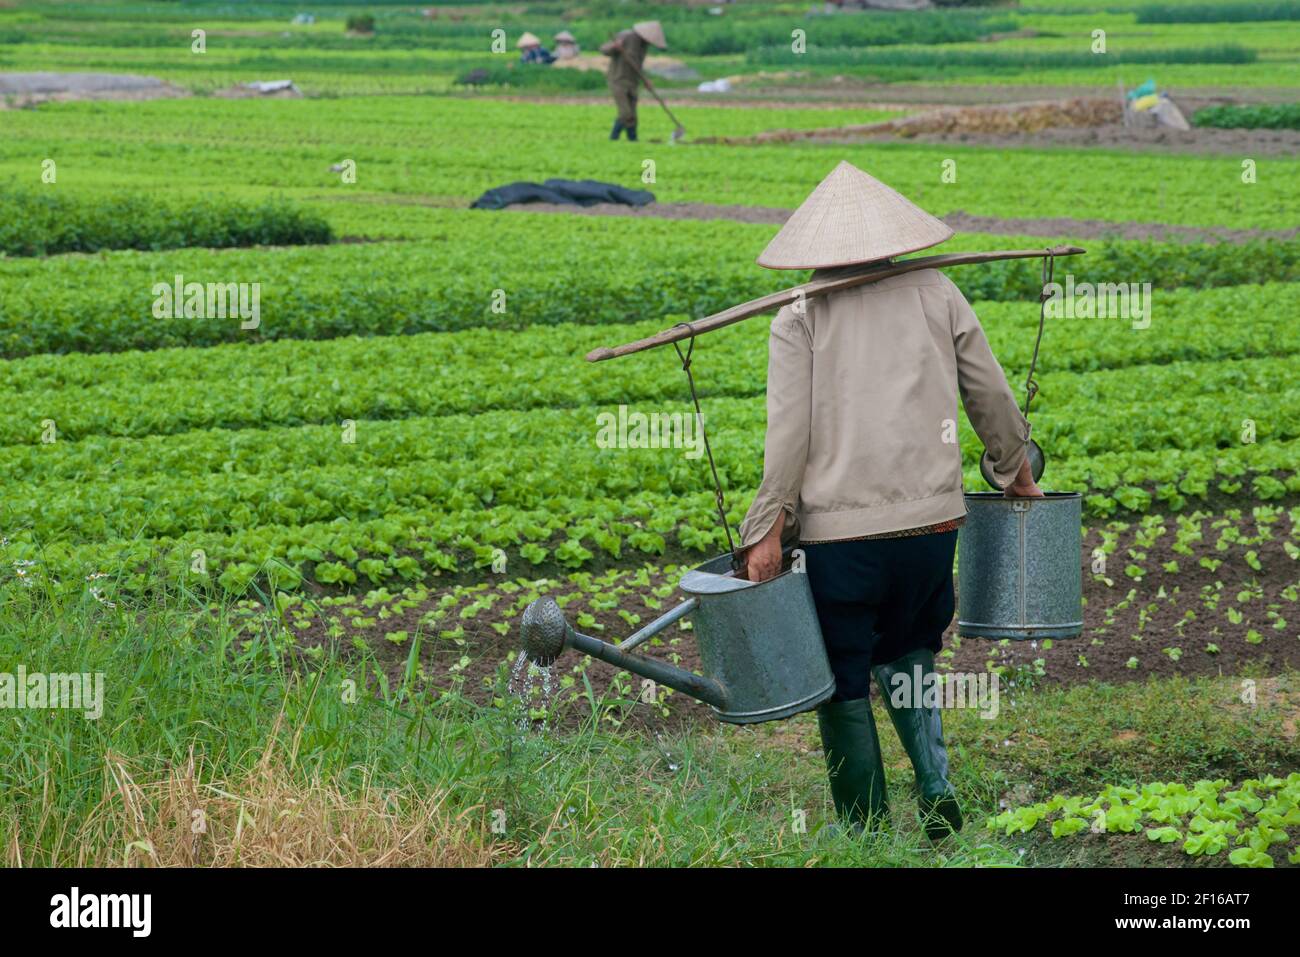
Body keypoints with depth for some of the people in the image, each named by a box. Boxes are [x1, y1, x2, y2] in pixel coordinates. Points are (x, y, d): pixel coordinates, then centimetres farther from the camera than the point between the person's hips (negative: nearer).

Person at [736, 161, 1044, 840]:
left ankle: (866, 830, 11)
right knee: (906, 654, 24)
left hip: (840, 529, -3)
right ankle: (936, 785, 5)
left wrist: (767, 531, -6)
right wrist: (1016, 472, 28)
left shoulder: (799, 319, -2)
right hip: (931, 521, 3)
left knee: (844, 682, 9)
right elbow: (991, 396, 12)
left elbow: (788, 433, -9)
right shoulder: (936, 294, 6)